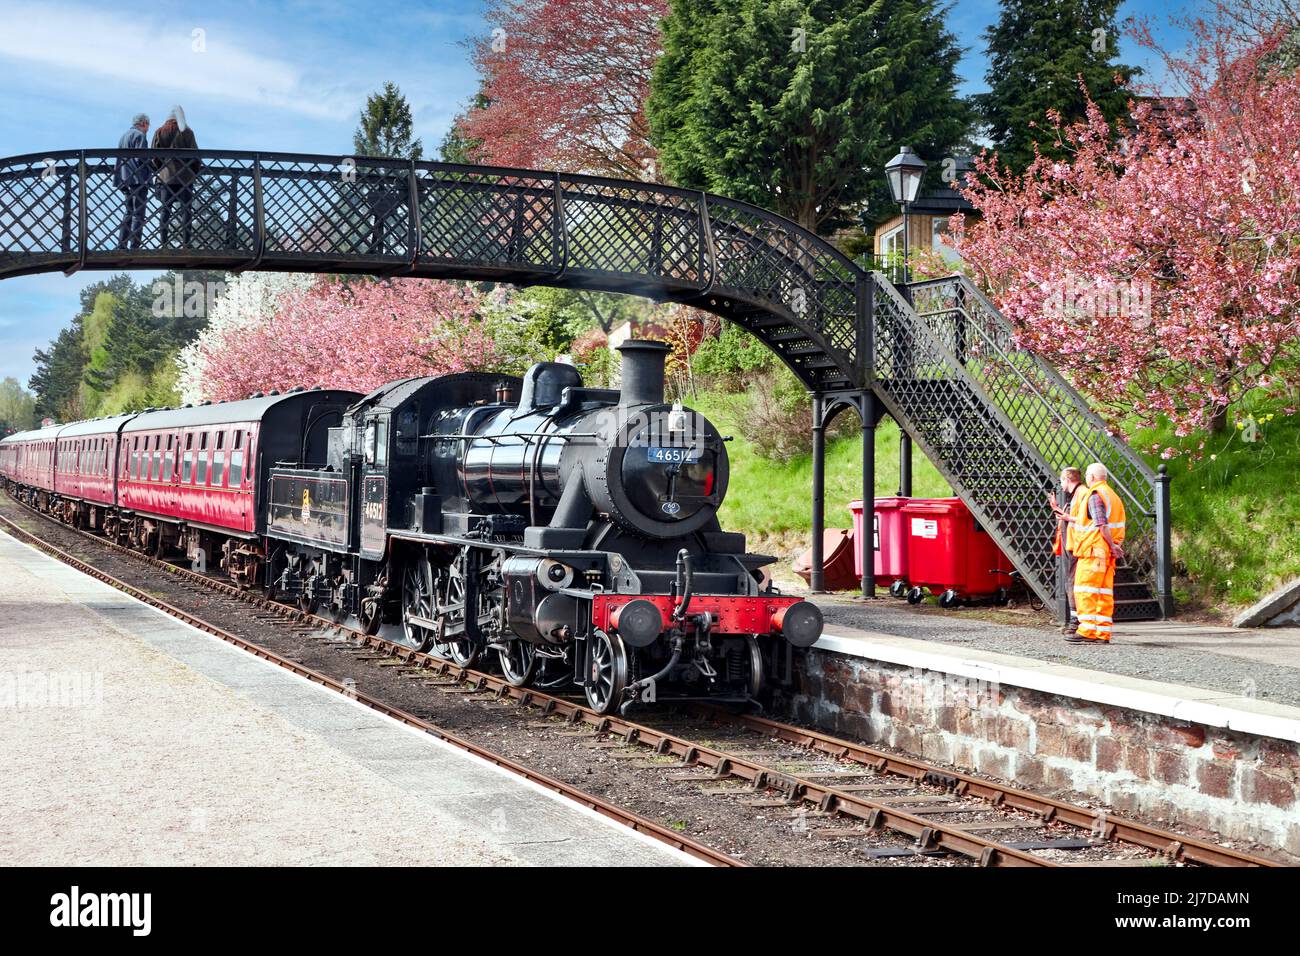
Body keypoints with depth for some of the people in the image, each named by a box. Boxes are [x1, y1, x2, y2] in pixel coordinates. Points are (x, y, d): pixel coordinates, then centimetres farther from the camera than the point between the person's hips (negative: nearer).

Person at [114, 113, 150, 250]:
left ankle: (121, 244, 12)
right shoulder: (139, 135, -7)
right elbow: (140, 158, -18)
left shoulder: (124, 136, 19)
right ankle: (134, 246, -11)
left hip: (125, 180, 9)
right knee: (138, 214, -7)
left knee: (128, 212, 14)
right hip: (138, 179, -9)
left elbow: (120, 158, 18)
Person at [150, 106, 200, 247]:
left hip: (165, 177, 3)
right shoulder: (186, 132, -4)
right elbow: (195, 155, -5)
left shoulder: (159, 132, 7)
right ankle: (185, 243, -8)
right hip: (184, 177, -3)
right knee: (186, 210, -1)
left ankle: (164, 243, 2)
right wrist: (195, 171, 9)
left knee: (165, 211, 6)